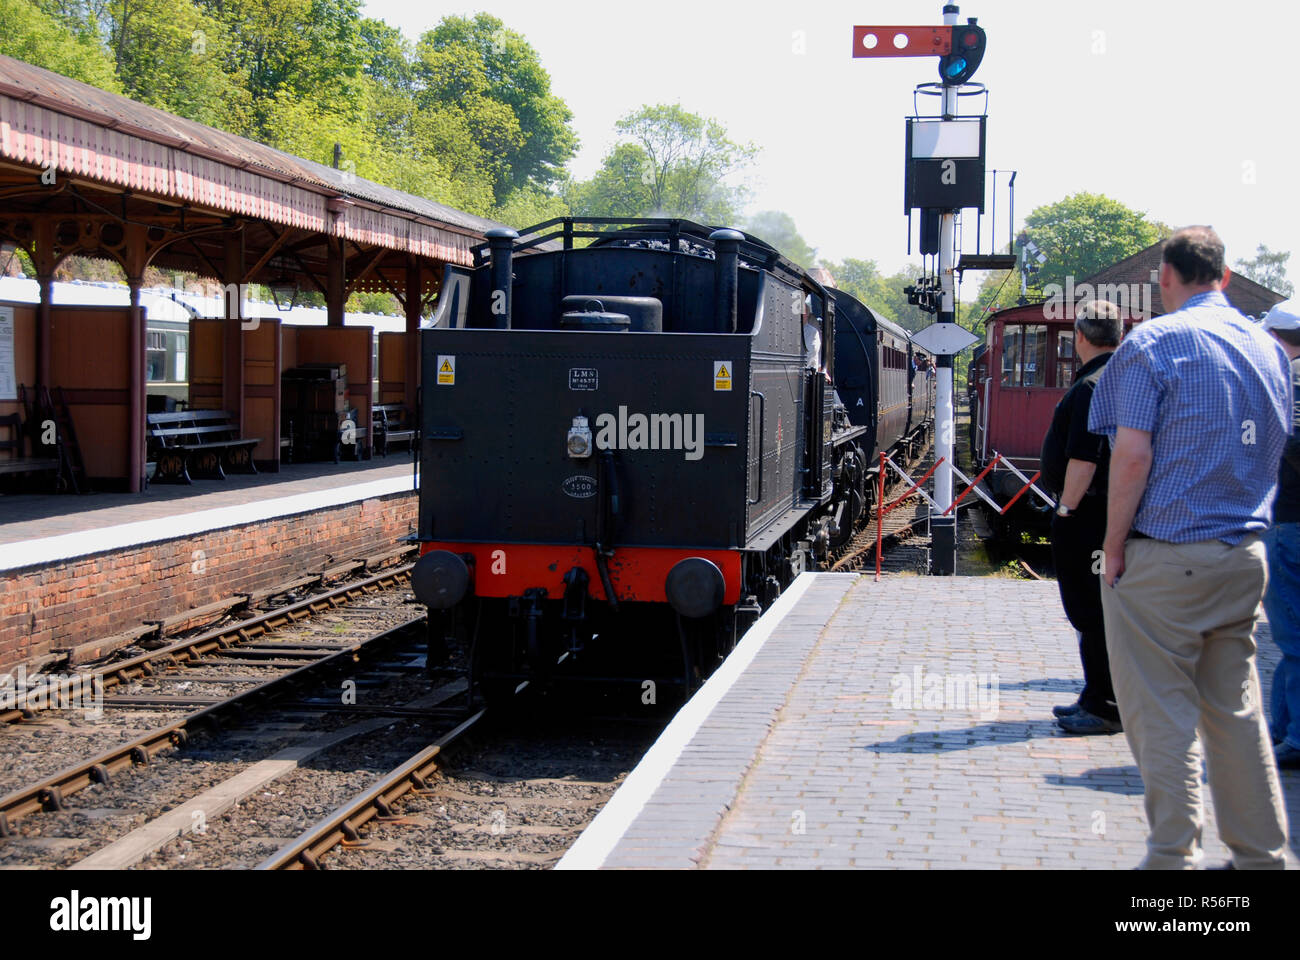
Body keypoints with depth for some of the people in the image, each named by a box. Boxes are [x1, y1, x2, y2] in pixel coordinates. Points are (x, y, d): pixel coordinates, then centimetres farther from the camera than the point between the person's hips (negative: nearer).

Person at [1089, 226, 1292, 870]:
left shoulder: (1154, 341, -10)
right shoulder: (1267, 347, 11)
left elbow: (1132, 456, -16)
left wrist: (1114, 545, -8)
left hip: (1164, 556, -6)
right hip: (1244, 554, 7)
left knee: (1161, 714, -1)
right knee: (1236, 709, 14)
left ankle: (1173, 858, 0)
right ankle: (1261, 854, 18)